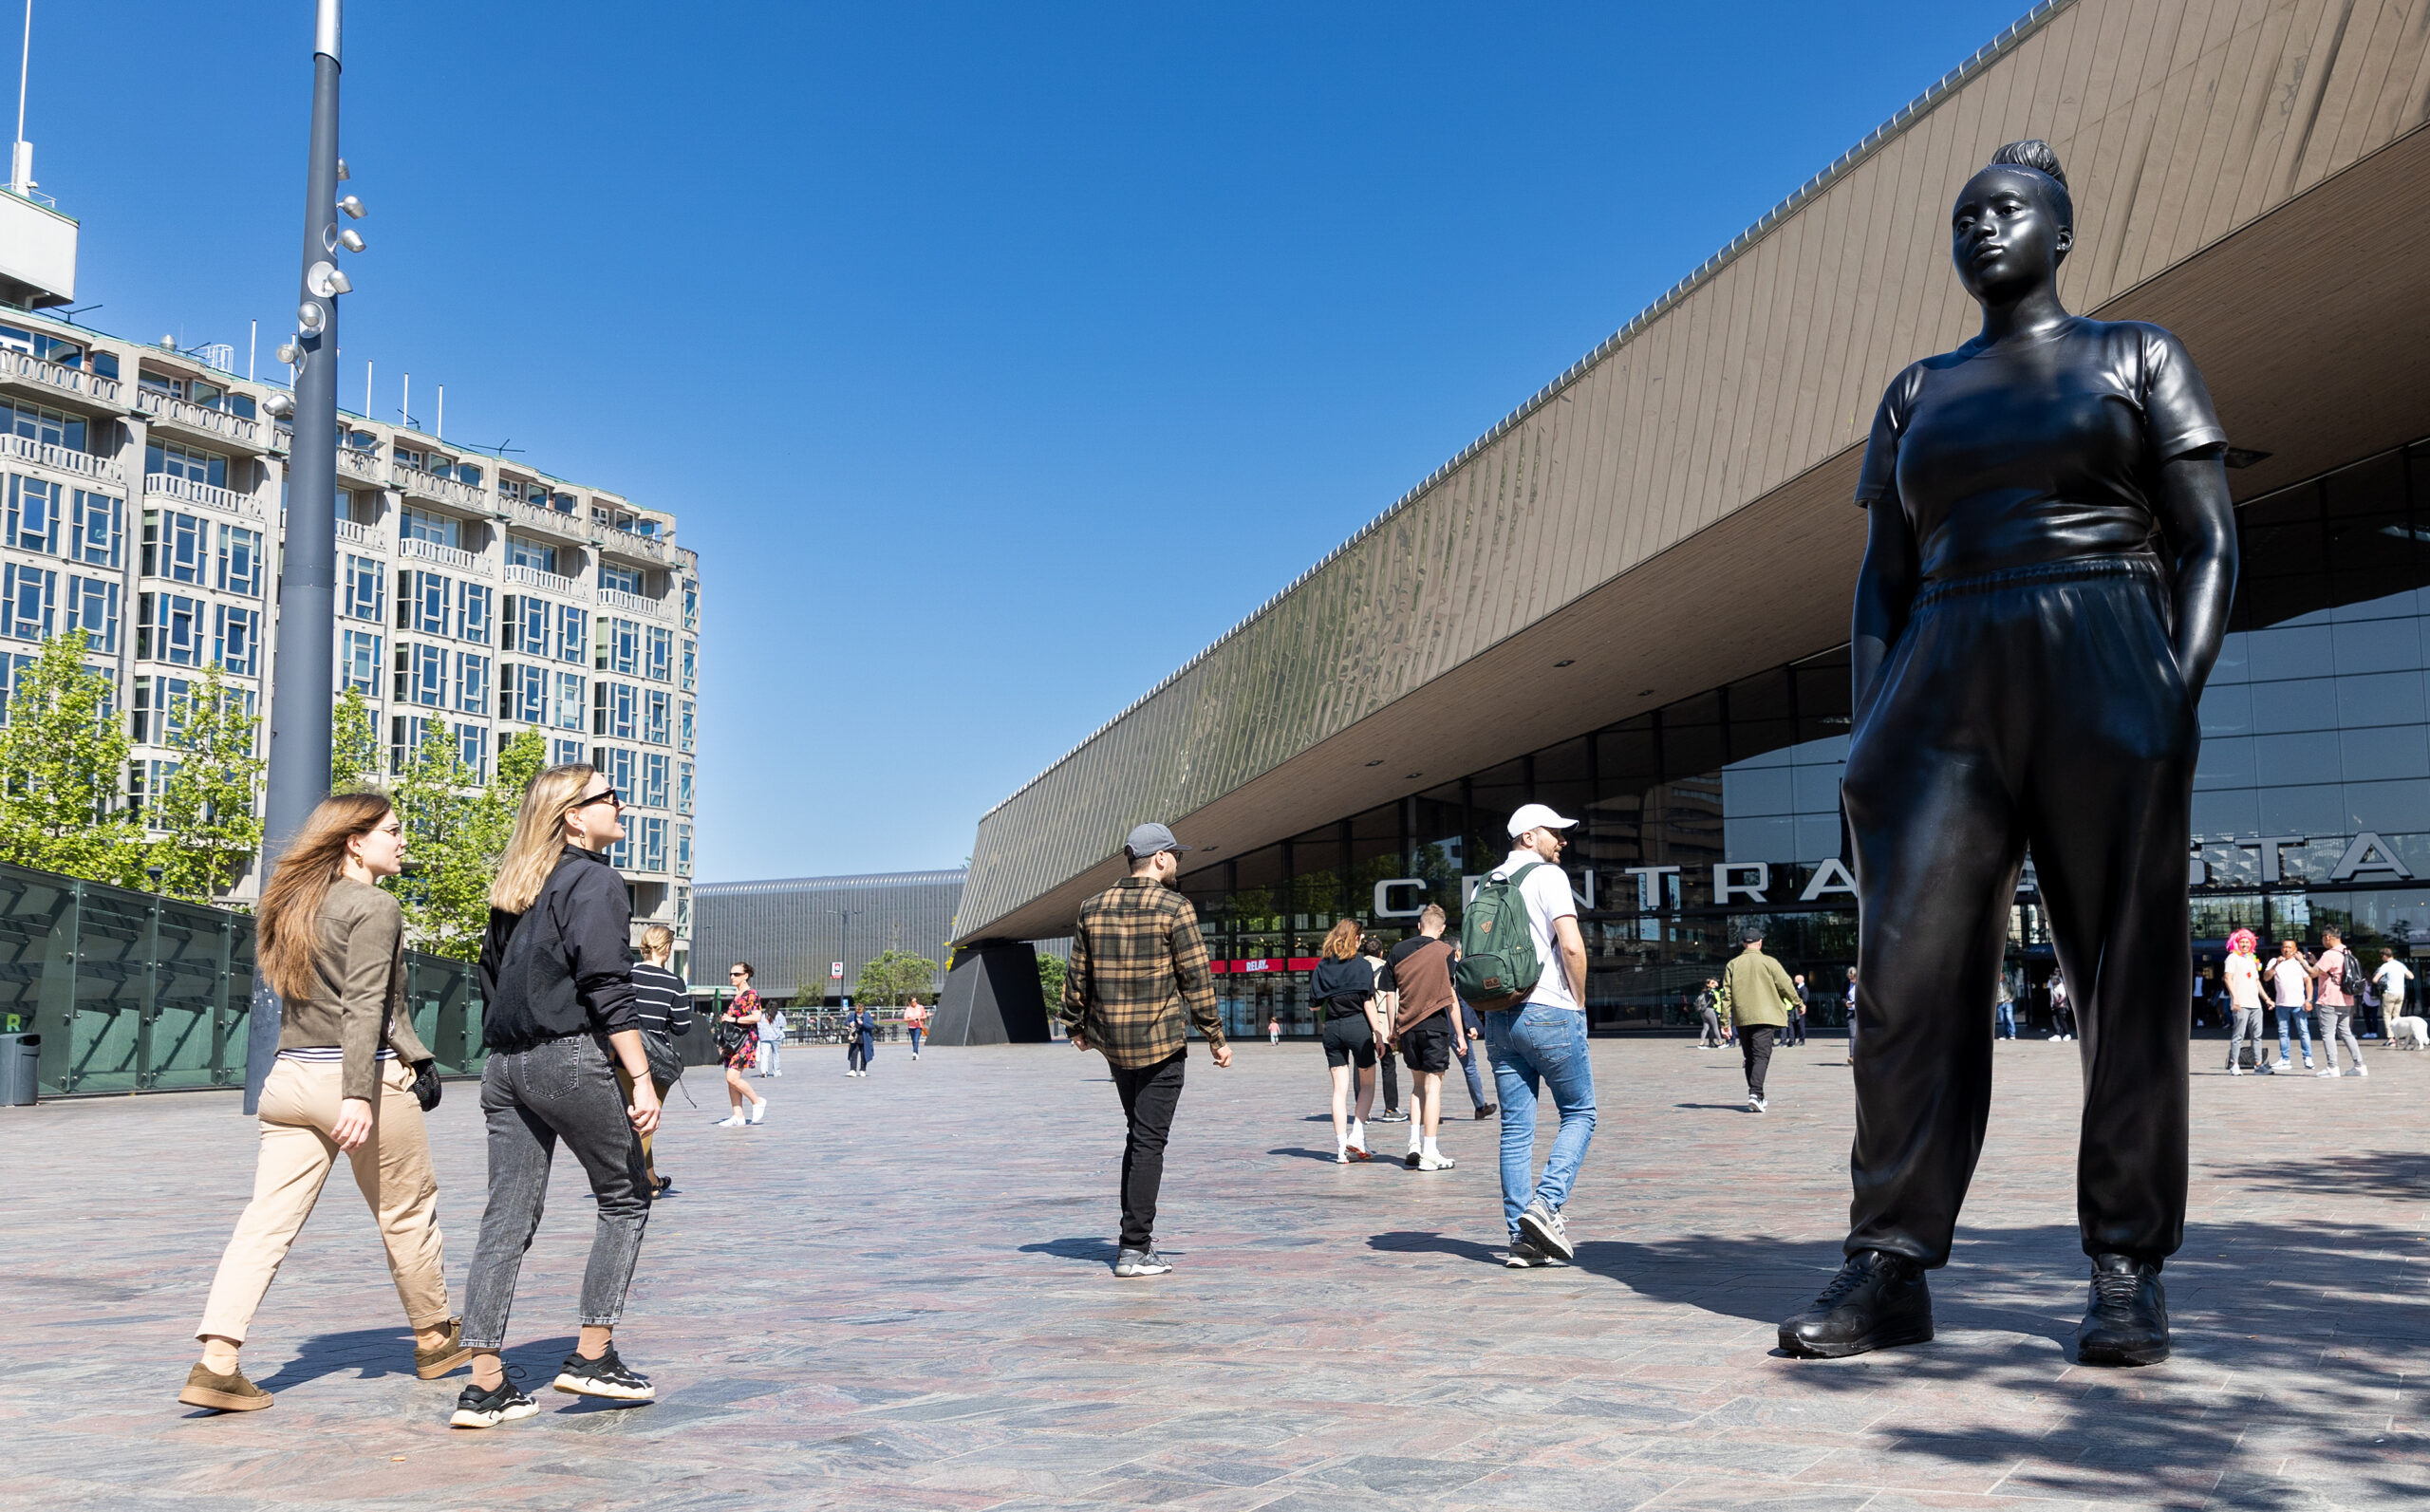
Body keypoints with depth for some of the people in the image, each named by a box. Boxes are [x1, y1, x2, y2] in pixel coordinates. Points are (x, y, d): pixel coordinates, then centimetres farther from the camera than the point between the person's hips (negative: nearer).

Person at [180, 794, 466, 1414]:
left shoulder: (295, 905, 14)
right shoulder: (375, 907, -10)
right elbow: (365, 1006, -19)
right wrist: (359, 1095, -24)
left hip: (292, 1077, 7)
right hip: (364, 1077, -7)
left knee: (268, 1220, 1)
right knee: (406, 1212, 10)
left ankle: (216, 1360, -10)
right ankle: (434, 1339, 25)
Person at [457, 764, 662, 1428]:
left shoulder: (512, 893, 18)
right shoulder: (596, 883, -7)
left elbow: (490, 982, 20)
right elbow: (608, 991, -15)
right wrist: (641, 1079, -16)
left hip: (504, 1067, 8)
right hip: (572, 1059, -8)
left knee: (507, 1221, 6)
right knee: (625, 1200, 8)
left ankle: (485, 1386, 5)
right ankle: (592, 1355, 6)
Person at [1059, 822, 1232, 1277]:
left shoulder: (1093, 908, 6)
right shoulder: (1174, 908, -10)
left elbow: (1078, 976, 10)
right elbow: (1196, 979, -9)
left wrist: (1077, 1026, 22)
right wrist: (1215, 1037, -2)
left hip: (1112, 1041, 6)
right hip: (1161, 1040, -6)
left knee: (1139, 1135, 20)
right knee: (1150, 1142, -1)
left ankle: (1136, 1235, 24)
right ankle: (1134, 1249, -1)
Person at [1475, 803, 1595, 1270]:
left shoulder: (1487, 883, 15)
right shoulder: (1548, 876, -5)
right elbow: (1571, 945, -15)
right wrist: (1579, 1001, -4)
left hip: (1500, 1016, 6)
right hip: (1550, 1013, -6)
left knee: (1515, 1128, 6)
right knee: (1580, 1114, 7)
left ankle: (1522, 1238, 6)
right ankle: (1546, 1204, -9)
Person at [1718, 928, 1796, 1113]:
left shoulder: (1732, 965, 6)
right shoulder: (1769, 962, -3)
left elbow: (1726, 994, 3)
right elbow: (1786, 986, -3)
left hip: (1741, 1019, 4)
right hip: (1764, 1018, -4)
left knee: (1750, 1058, 13)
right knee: (1761, 1056, -7)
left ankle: (1757, 1098, 17)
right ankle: (1755, 1093, -24)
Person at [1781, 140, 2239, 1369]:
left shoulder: (2139, 357, 11)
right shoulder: (1916, 395, 19)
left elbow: (2208, 545, 3)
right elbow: (1882, 582, 14)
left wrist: (2179, 697, -12)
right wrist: (1870, 735, 1)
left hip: (2106, 679, -2)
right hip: (1948, 693, 3)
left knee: (2128, 971, -3)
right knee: (1912, 970, -8)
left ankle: (2127, 1269, 3)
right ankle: (1890, 1267, -6)